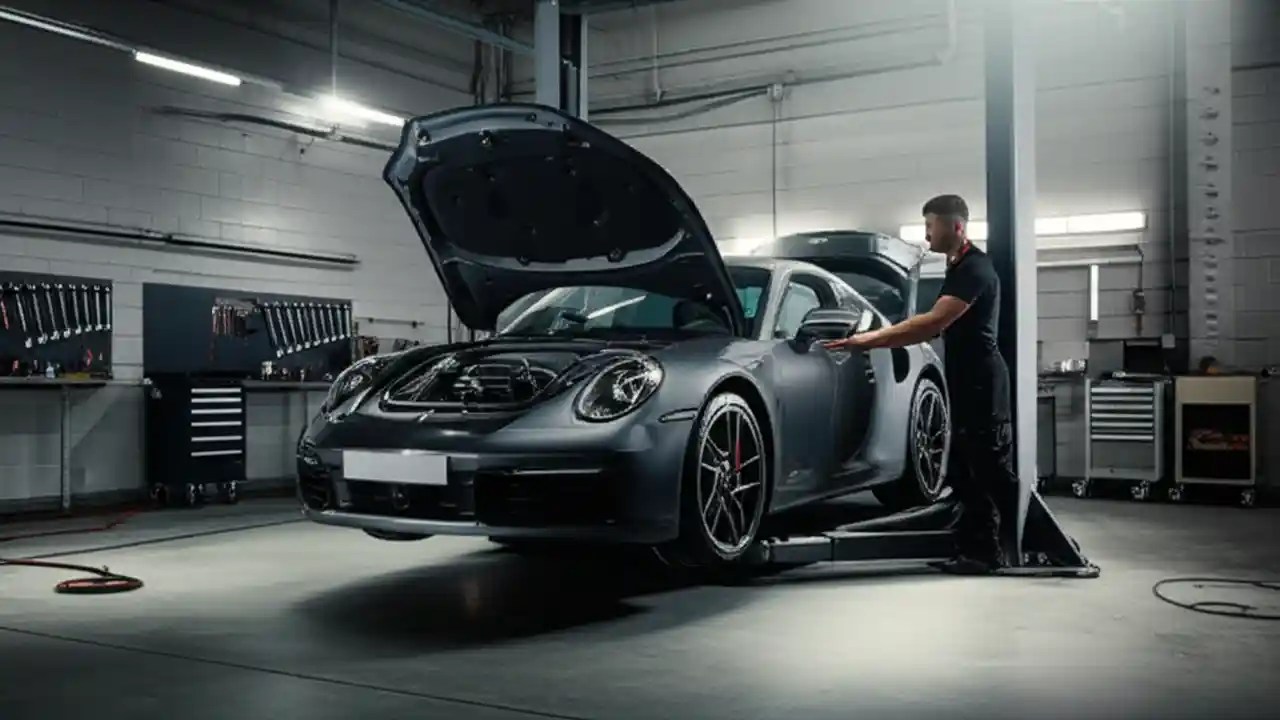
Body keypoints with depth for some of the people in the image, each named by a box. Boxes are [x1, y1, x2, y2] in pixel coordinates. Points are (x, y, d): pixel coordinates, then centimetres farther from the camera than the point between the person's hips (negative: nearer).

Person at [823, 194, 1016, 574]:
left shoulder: (976, 268, -15)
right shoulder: (959, 268, 18)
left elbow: (934, 322, -26)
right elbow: (939, 327, 20)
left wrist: (869, 339, -26)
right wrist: (875, 339, 11)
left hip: (982, 384, -10)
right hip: (965, 383, 10)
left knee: (995, 470, -7)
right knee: (966, 471, 10)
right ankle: (981, 549, 14)